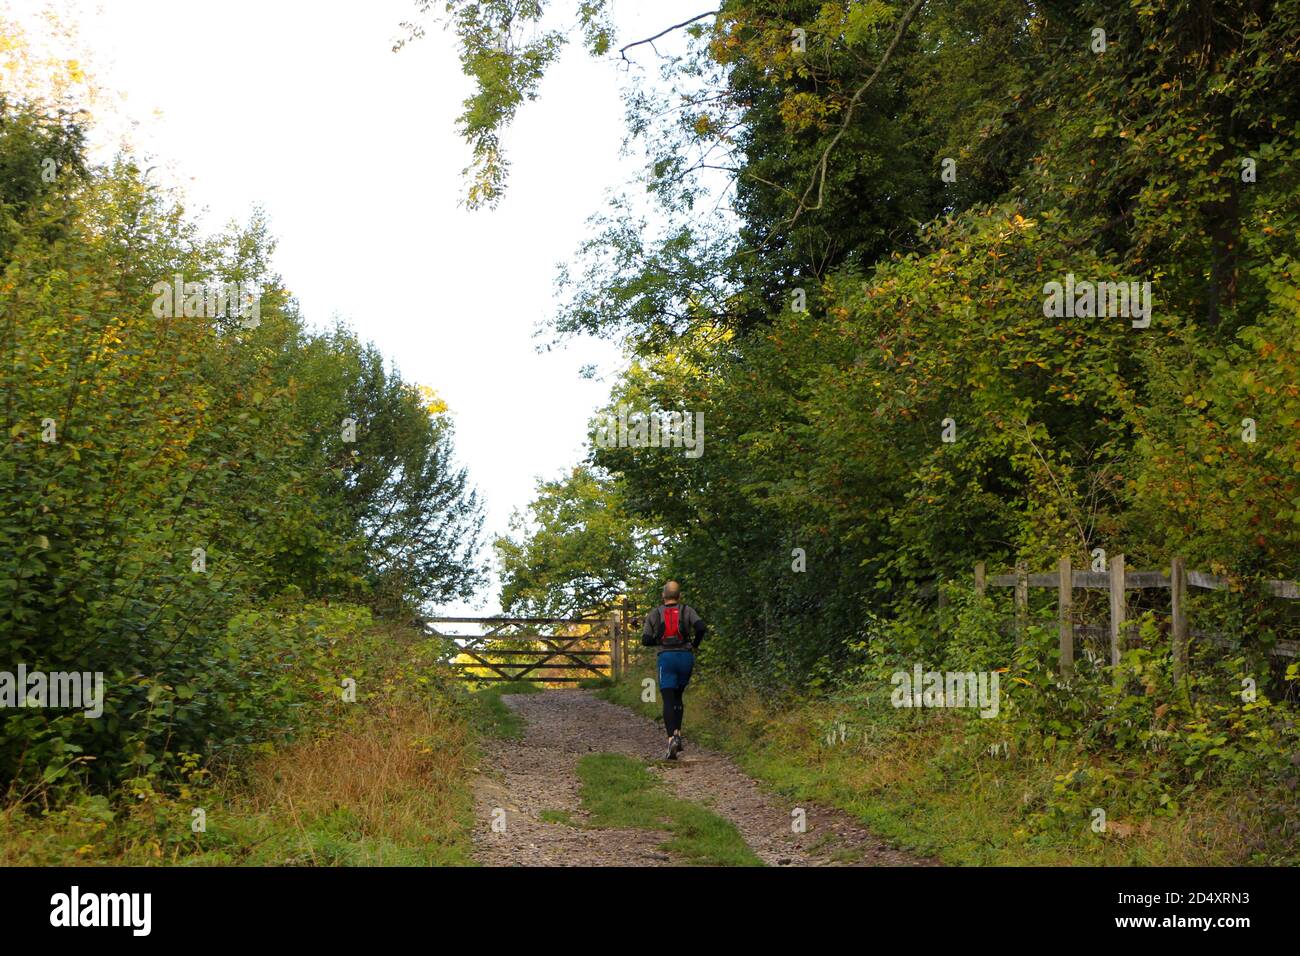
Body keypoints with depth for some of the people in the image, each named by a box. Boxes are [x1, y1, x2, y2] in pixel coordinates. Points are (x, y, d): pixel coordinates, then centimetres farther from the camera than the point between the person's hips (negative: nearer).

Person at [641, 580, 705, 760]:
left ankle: (672, 739, -27)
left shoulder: (654, 614, 7)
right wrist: (695, 645, 6)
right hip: (686, 657, 1)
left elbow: (645, 640, 1)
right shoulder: (687, 610, 5)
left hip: (666, 658, -1)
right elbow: (700, 627, -11)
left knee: (668, 701, -7)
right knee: (677, 697, 21)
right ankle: (678, 734, 9)